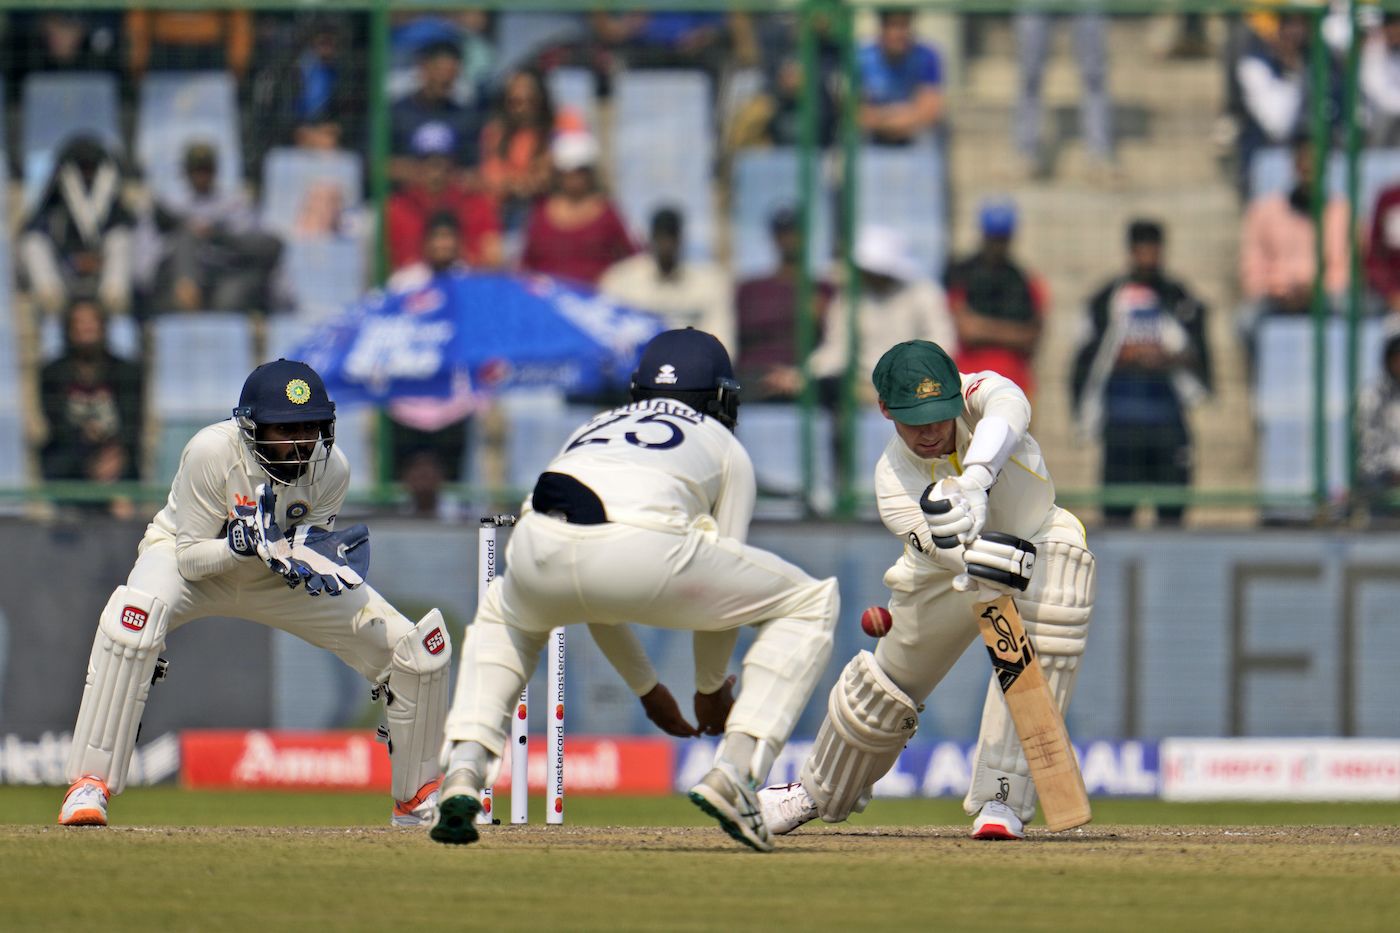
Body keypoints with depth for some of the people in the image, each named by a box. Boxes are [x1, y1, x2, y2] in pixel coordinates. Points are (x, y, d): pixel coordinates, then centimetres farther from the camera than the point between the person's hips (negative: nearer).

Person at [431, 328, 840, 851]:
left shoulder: (591, 430, 41)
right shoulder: (725, 446, 32)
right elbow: (722, 592, 31)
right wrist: (709, 688, 46)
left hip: (540, 550, 4)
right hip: (646, 549, -4)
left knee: (502, 615, 41)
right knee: (811, 604, 18)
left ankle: (465, 770, 16)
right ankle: (733, 773, 0)